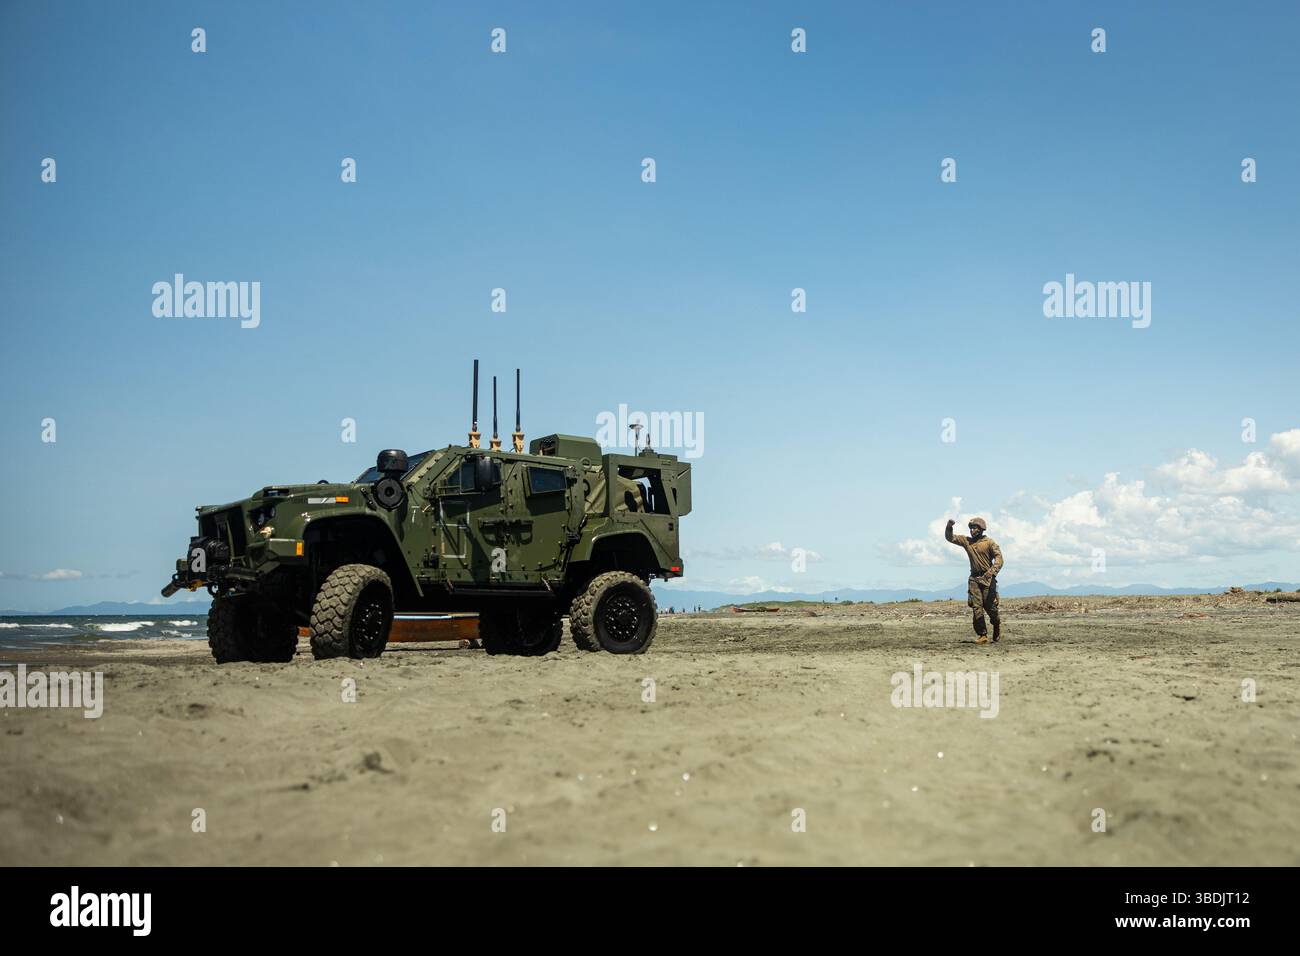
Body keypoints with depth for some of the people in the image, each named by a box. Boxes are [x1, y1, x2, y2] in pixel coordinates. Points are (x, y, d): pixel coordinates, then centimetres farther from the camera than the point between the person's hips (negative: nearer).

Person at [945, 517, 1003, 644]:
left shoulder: (989, 542, -3)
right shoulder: (967, 541, 11)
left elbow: (999, 557, -11)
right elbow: (950, 537, 14)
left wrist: (992, 571, -27)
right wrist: (949, 526, -6)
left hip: (988, 578, -4)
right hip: (974, 578, 4)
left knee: (990, 606, -2)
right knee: (976, 607, -5)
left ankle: (997, 625, 28)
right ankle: (982, 635, -3)